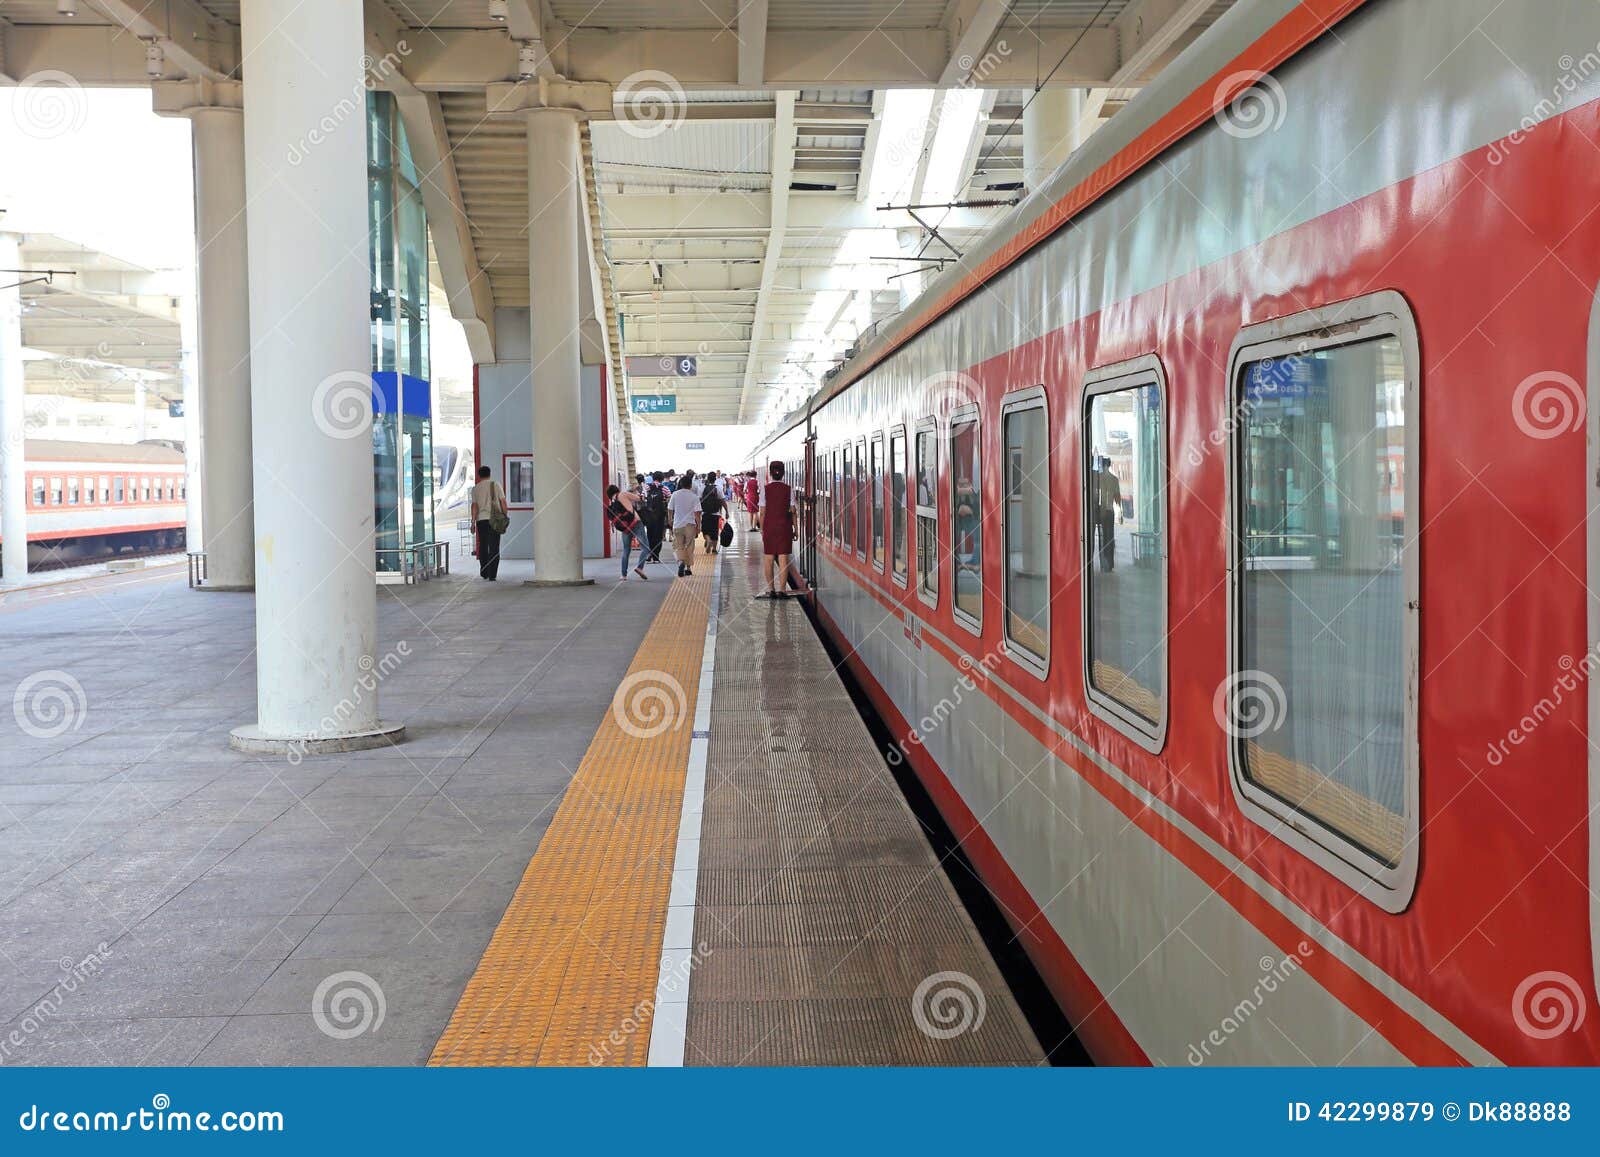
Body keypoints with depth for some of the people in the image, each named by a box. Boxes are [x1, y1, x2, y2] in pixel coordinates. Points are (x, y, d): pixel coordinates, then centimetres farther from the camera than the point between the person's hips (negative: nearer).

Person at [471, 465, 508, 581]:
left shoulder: (475, 488, 5)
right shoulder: (496, 485, 2)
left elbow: (474, 506, 0)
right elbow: (503, 502, -1)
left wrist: (473, 521, 2)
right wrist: (505, 516, 7)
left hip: (481, 519, 2)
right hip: (494, 519, -2)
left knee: (483, 546, 14)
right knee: (494, 547, -1)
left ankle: (484, 573, 18)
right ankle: (492, 575, -7)